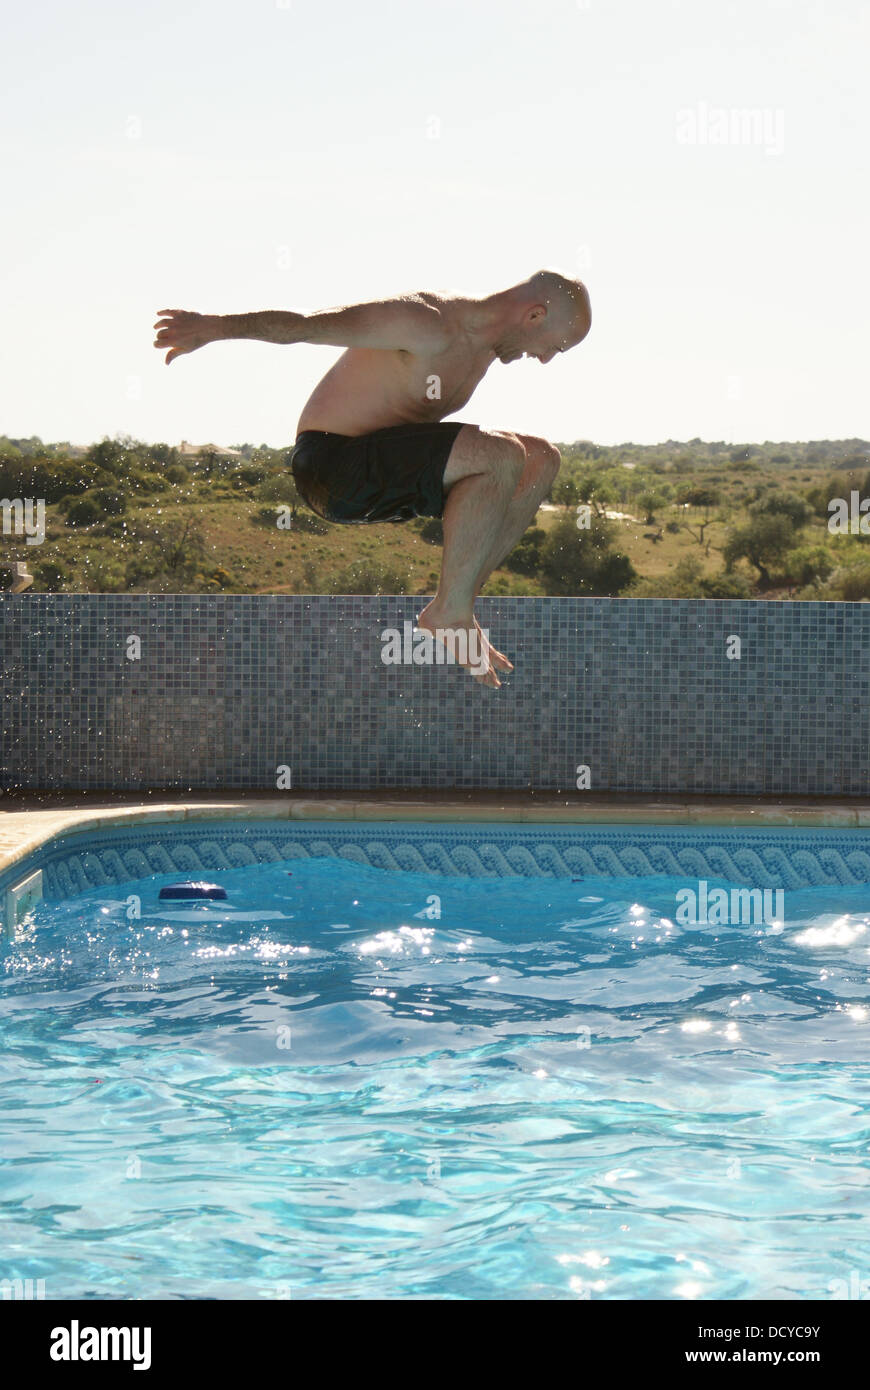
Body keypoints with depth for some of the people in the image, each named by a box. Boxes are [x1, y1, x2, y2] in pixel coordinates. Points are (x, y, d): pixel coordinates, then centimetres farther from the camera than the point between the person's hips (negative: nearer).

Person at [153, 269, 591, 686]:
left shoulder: (484, 346, 10)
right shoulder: (428, 325, -19)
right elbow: (309, 324, -25)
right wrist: (216, 326, -31)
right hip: (332, 466, -10)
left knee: (541, 459, 8)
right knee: (501, 456, -27)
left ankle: (459, 598, 4)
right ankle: (450, 613, -16)